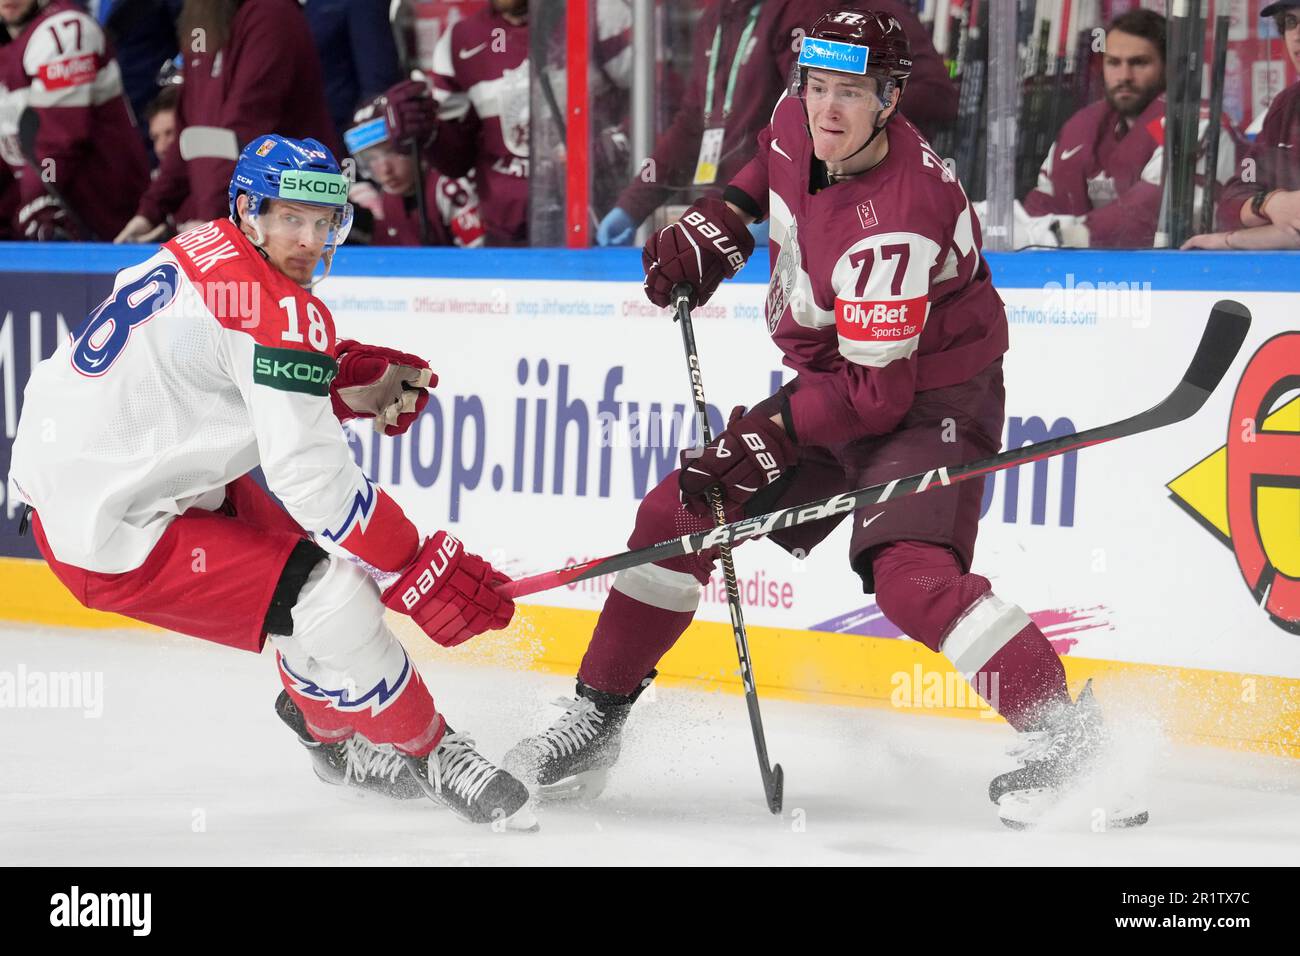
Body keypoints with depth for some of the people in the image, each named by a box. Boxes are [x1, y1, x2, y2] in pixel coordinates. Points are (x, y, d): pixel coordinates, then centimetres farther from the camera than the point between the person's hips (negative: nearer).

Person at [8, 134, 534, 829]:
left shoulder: (200, 253, 6)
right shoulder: (279, 309, -21)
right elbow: (311, 474, -25)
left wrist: (350, 382, 3)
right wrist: (418, 573, -20)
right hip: (110, 536, -10)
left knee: (303, 545, 24)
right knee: (334, 601, -14)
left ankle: (334, 732, 39)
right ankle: (430, 757, 5)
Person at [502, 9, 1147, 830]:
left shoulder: (896, 225, -32)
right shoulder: (797, 126, -9)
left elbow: (874, 388, -30)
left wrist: (772, 438, -31)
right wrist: (718, 224, 4)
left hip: (928, 399, -9)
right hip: (835, 381, 9)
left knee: (911, 575, -30)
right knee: (677, 515, 6)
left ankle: (1068, 734, -26)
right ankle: (598, 717, 18)